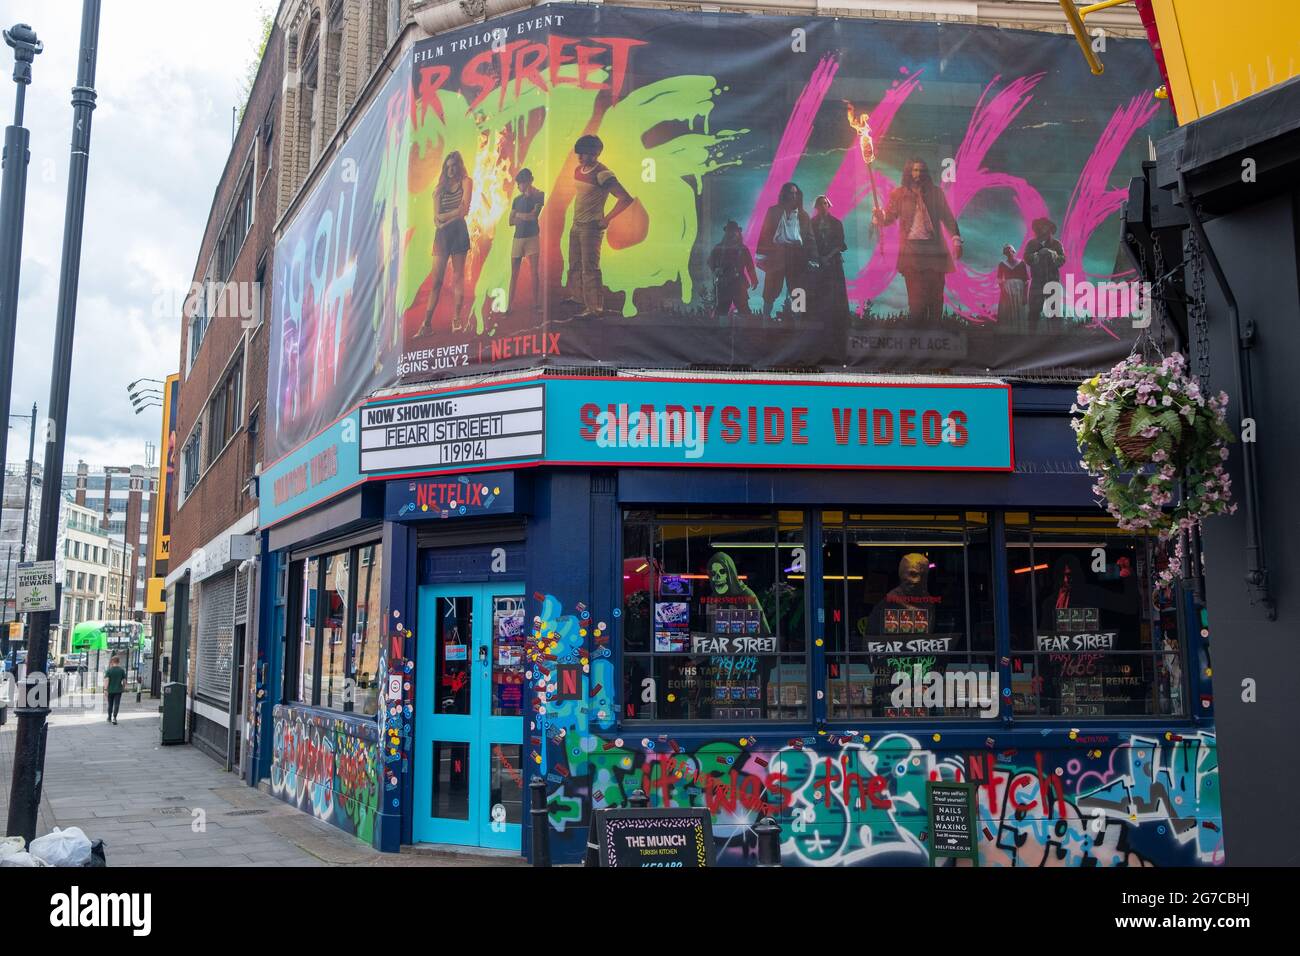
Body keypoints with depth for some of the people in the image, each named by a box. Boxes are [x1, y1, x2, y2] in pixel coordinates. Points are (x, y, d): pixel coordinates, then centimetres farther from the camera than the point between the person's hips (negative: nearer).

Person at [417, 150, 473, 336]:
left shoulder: (466, 182, 6)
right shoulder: (440, 188, 16)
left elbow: (463, 211, -7)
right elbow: (436, 217, 5)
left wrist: (444, 217, -1)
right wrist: (454, 214, -9)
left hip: (458, 231, -3)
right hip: (442, 234, 3)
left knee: (458, 277, -4)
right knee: (436, 279, -2)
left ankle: (456, 321, -4)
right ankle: (427, 323, -4)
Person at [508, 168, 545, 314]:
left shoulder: (539, 195, 2)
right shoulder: (517, 199, 14)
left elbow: (534, 214, -11)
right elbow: (511, 221, 7)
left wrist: (519, 215, 0)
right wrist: (526, 217, -7)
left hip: (532, 237, -3)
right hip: (518, 237, 3)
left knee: (534, 272, -6)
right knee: (514, 273, 2)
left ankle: (536, 304, -1)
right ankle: (509, 305, 4)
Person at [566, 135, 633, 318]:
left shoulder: (602, 174, -15)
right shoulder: (578, 170, 10)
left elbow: (625, 199, -21)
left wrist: (606, 220, -16)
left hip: (591, 227, -9)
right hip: (576, 225, 9)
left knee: (589, 268, -10)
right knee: (575, 266, 16)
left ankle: (595, 308, -6)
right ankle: (581, 298, 30)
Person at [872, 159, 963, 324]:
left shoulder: (935, 192, 9)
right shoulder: (899, 194, 6)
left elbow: (948, 218, 9)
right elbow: (889, 217, 1)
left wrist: (956, 240, 0)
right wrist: (878, 216, -23)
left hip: (934, 248, 1)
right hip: (911, 250, -1)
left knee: (935, 293, 1)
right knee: (916, 294, -4)